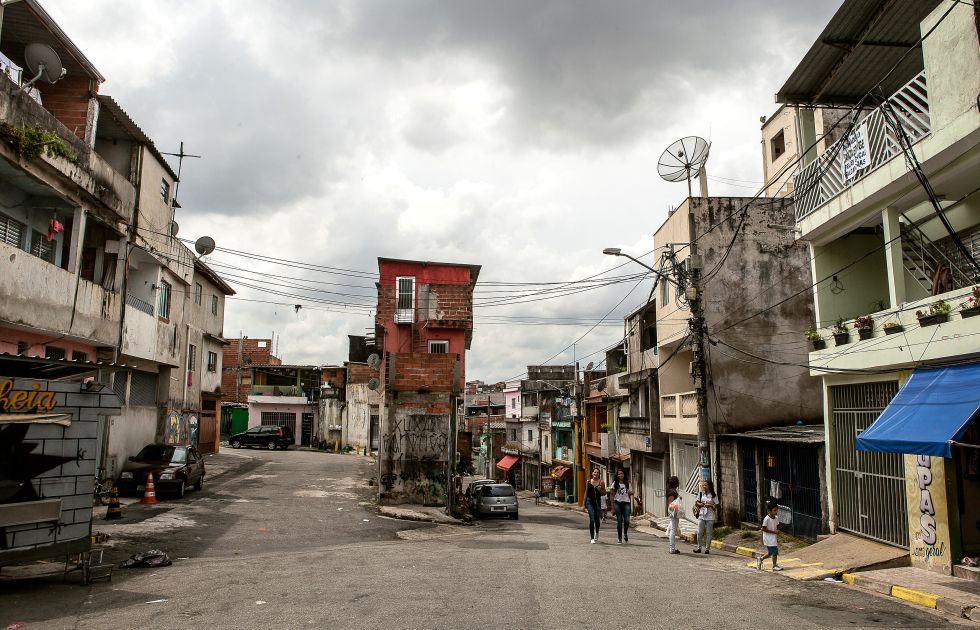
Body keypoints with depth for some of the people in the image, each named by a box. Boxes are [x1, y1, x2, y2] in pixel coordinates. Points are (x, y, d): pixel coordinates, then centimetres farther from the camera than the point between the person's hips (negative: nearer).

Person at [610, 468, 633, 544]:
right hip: (617, 503, -1)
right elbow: (613, 495, 5)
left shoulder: (628, 483, 10)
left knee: (627, 520, -11)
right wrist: (612, 507, 0)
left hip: (626, 502, 1)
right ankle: (619, 538, 9)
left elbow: (630, 493, 17)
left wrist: (631, 492, -9)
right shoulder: (615, 484, 5)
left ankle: (625, 534, 17)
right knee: (619, 521, -1)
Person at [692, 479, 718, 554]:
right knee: (699, 532, 2)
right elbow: (697, 502, 14)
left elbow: (716, 505, 1)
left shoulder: (713, 495, -1)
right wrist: (699, 504, -8)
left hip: (710, 516, -2)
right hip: (701, 515, 3)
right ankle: (699, 547, 12)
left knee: (708, 532, 3)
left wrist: (710, 505, -17)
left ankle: (707, 548, 10)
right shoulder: (700, 494, 7)